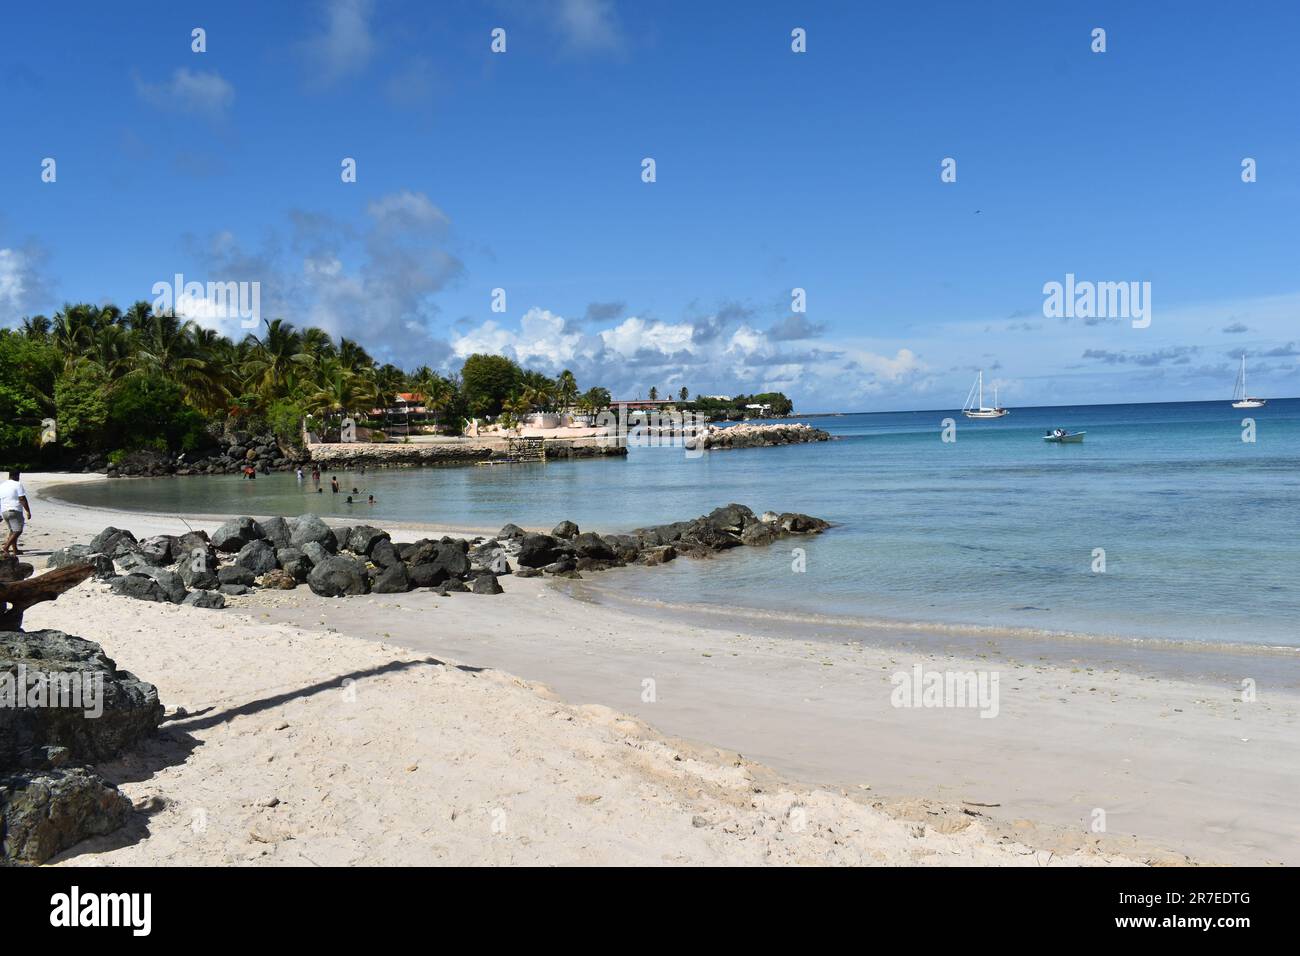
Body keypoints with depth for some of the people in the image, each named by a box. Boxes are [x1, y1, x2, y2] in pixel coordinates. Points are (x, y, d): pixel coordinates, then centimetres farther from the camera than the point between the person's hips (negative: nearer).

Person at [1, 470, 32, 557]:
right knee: (17, 531, -9)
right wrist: (28, 511, -11)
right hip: (15, 511, -8)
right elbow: (22, 499, -13)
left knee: (12, 531, 18)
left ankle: (15, 550, 18)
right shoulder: (18, 484, -7)